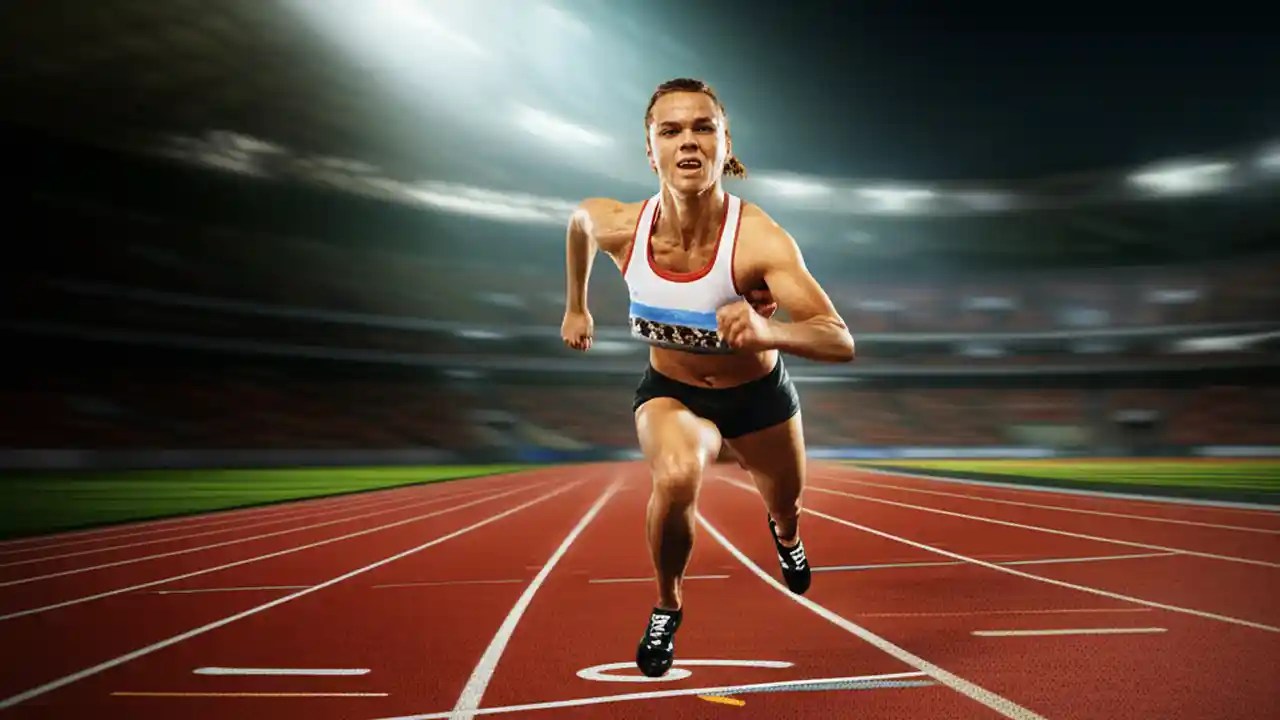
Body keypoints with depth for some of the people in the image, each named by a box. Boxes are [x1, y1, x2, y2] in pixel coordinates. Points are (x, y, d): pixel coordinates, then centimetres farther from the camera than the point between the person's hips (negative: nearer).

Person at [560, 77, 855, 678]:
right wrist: (576, 307, 12)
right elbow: (578, 220, 2)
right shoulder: (619, 227, -25)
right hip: (670, 391, 0)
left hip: (758, 395, 0)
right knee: (675, 479, -32)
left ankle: (784, 536, 67)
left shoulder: (760, 240, -36)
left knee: (785, 503, 23)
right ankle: (667, 606, 0)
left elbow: (841, 343, -42)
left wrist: (766, 331, -61)